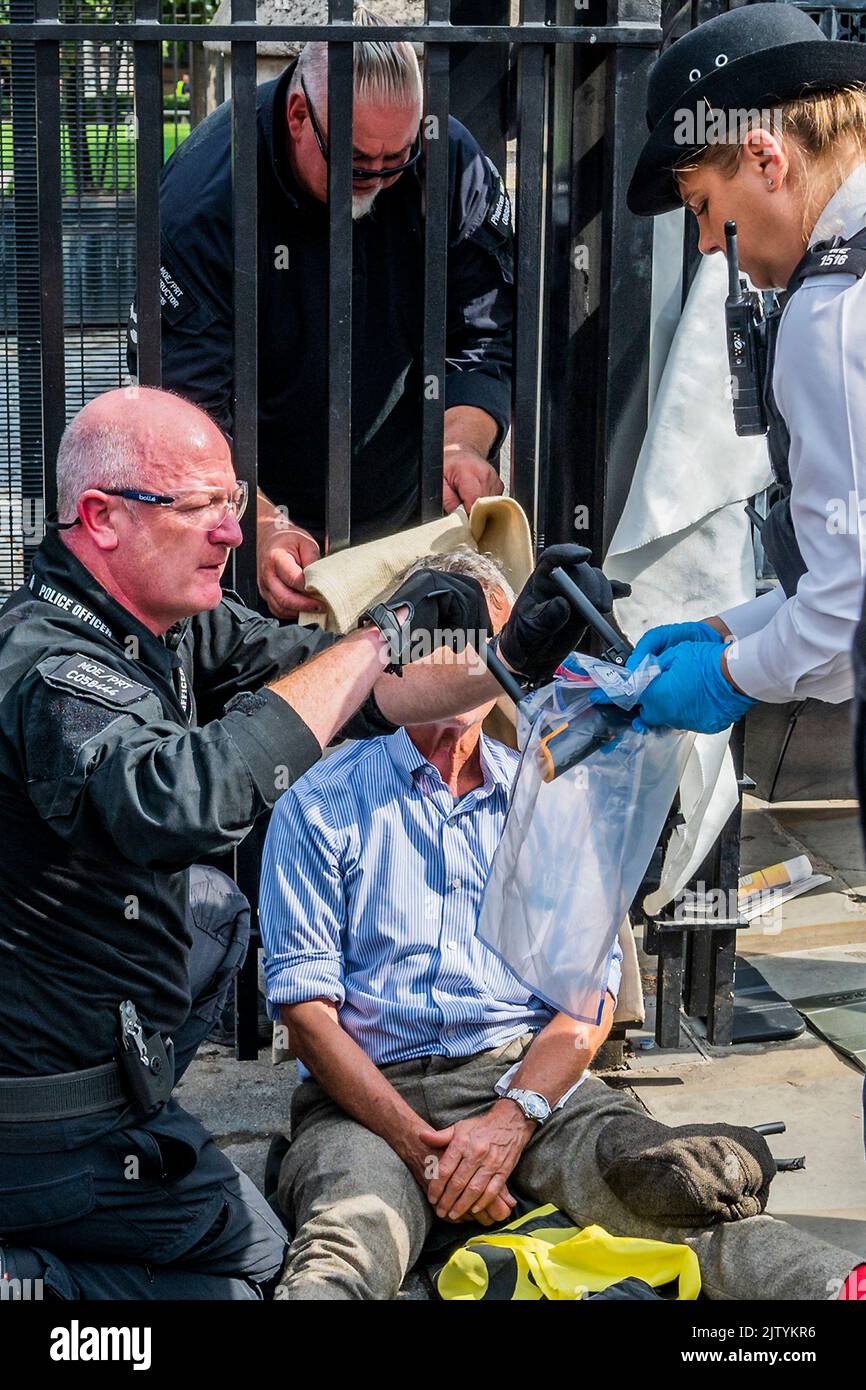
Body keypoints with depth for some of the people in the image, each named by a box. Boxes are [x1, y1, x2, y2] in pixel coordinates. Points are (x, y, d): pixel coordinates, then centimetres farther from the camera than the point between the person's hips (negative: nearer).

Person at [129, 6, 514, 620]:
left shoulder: (455, 165, -12)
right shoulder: (203, 196, -22)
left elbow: (486, 337, -4)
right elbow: (186, 397, -23)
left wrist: (462, 443, -25)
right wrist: (263, 525, -38)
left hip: (403, 509, 3)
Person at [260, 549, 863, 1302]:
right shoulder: (320, 806, 8)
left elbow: (591, 992, 8)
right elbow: (305, 1002, -1)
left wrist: (511, 1116, -11)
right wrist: (417, 1142, -14)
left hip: (529, 1072, 1)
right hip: (374, 1094, -1)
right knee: (348, 1241, -38)